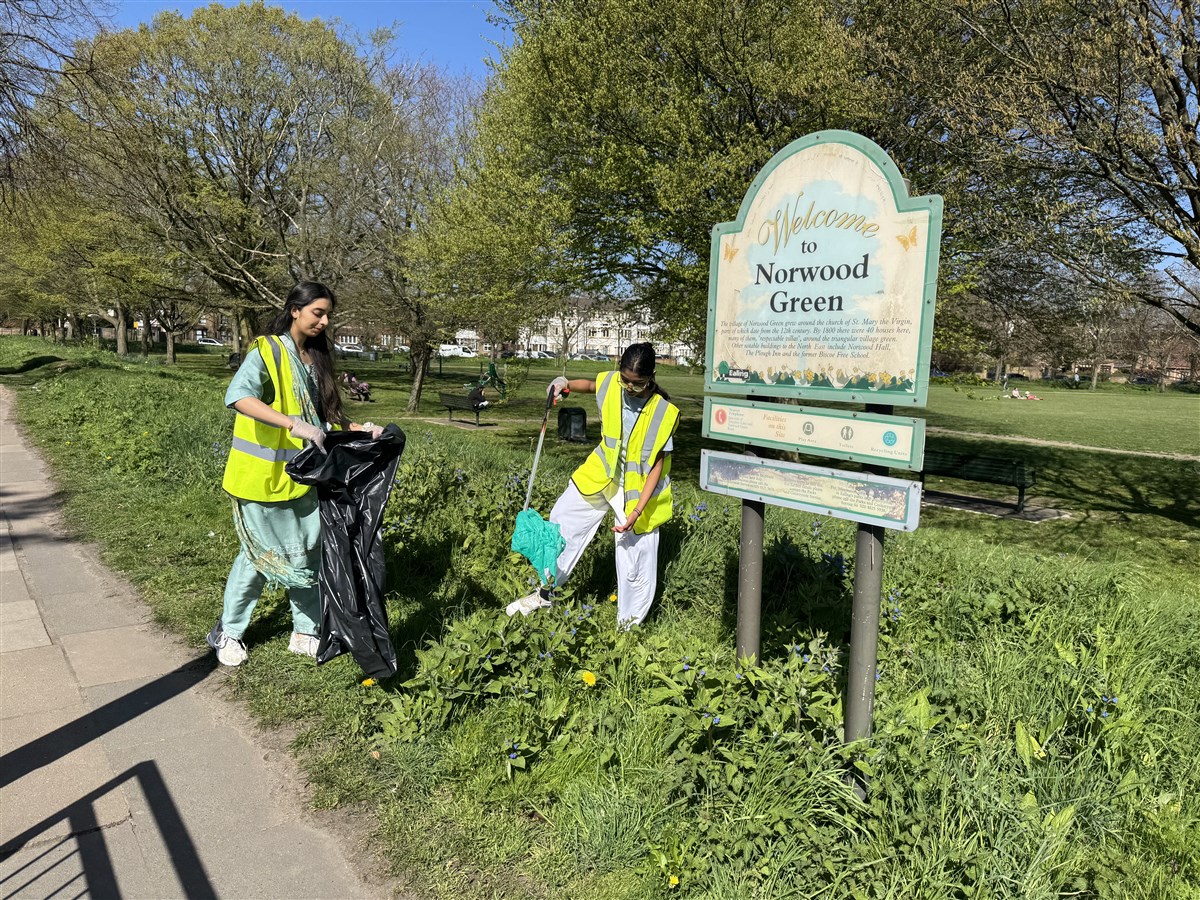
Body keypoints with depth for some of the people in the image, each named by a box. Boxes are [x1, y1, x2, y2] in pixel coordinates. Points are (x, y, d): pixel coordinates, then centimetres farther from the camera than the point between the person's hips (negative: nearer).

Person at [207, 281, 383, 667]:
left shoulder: (317, 357, 11)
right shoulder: (267, 350, -12)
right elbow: (238, 395, -29)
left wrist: (362, 429, -2)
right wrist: (294, 424, -39)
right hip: (264, 474, -6)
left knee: (310, 551, 10)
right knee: (261, 553, 5)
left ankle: (305, 633, 24)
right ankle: (227, 632, 26)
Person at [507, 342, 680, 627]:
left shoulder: (664, 412, -23)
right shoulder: (611, 383, -13)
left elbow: (657, 465, -19)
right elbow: (591, 385, 14)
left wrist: (637, 511, -27)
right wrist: (566, 384, -6)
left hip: (638, 487, -4)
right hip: (602, 472, 5)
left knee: (636, 557, 2)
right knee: (562, 521, 10)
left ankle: (629, 623, 23)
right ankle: (546, 592, 30)